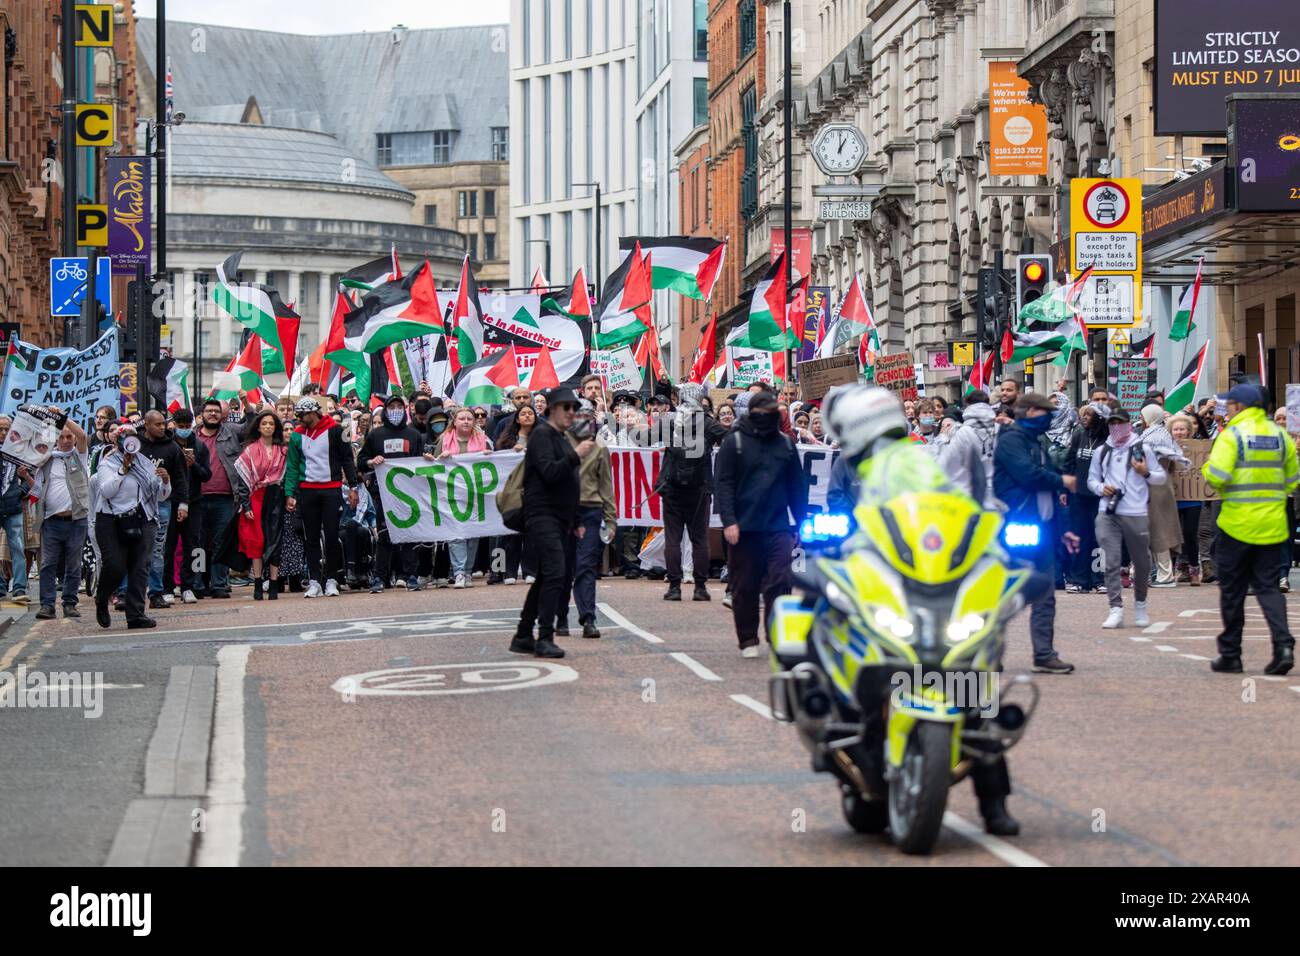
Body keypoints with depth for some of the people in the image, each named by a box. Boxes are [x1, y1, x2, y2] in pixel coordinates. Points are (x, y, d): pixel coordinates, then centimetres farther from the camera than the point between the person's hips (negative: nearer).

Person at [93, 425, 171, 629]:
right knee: (115, 566, -12)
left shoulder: (146, 465, 17)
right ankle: (101, 601, 17)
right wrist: (123, 469, -14)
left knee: (140, 568, -6)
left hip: (142, 522, 4)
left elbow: (161, 496, 15)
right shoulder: (108, 464, 5)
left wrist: (165, 481, -6)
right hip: (112, 522, -4)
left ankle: (136, 615, -6)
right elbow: (106, 491, -12)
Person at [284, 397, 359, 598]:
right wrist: (290, 493, -2)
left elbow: (347, 459, 3)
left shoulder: (334, 430, -1)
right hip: (307, 490, 2)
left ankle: (331, 580, 5)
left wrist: (352, 487, -2)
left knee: (332, 536, -2)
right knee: (311, 538, 4)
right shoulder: (297, 435, 7)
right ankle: (314, 581, 7)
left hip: (331, 489, -2)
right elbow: (292, 466, 7)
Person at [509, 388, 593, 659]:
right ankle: (545, 638, -17)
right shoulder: (542, 434, -8)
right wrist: (576, 455, -24)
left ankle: (523, 637, 17)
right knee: (554, 574, -17)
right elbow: (549, 472, -21)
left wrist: (574, 522, 27)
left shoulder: (560, 439, 22)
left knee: (545, 578, 11)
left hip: (558, 520, 10)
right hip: (542, 517, -10)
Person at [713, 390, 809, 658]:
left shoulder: (786, 445, 13)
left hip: (778, 527, 2)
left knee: (780, 582, -10)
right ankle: (748, 641, 15)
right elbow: (723, 483, -4)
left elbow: (797, 487, 17)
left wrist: (801, 524, 11)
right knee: (744, 587, 4)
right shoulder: (734, 443, 2)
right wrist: (728, 521, -14)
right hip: (744, 527, -2)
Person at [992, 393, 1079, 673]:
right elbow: (1027, 473, -22)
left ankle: (1045, 655, 8)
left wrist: (1062, 529, 18)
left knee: (1045, 598, 6)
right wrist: (1061, 481, -6)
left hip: (1040, 529, 9)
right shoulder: (1011, 440, -7)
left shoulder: (1037, 443, 20)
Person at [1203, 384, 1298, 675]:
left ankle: (1230, 654, 13)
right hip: (1273, 525, 4)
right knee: (1267, 586, 9)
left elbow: (1216, 476, -19)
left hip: (1238, 523, -4)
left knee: (1232, 590, 7)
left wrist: (1207, 467, 1)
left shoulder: (1232, 435, -11)